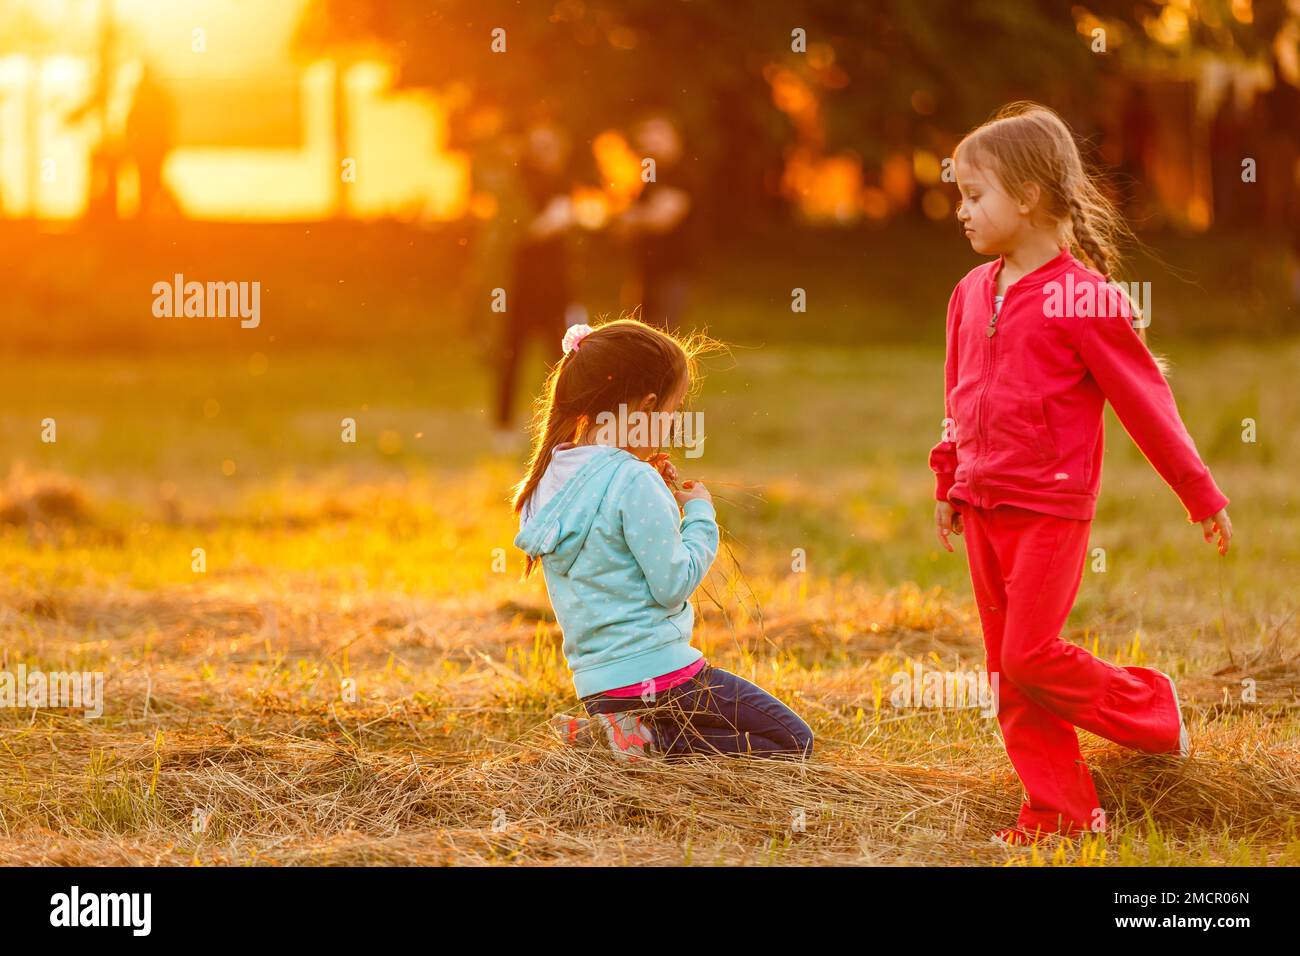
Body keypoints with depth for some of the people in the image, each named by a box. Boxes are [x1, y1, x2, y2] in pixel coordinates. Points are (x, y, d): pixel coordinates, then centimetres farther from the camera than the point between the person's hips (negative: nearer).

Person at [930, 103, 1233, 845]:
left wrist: (1202, 497, -4)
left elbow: (1145, 400, -9)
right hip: (985, 507, 7)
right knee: (1009, 672, 7)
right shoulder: (973, 294, 7)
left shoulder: (1084, 298, -13)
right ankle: (1062, 813, 15)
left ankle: (1152, 708, 13)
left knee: (1029, 656, -11)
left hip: (1051, 510, -7)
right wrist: (950, 483, 22)